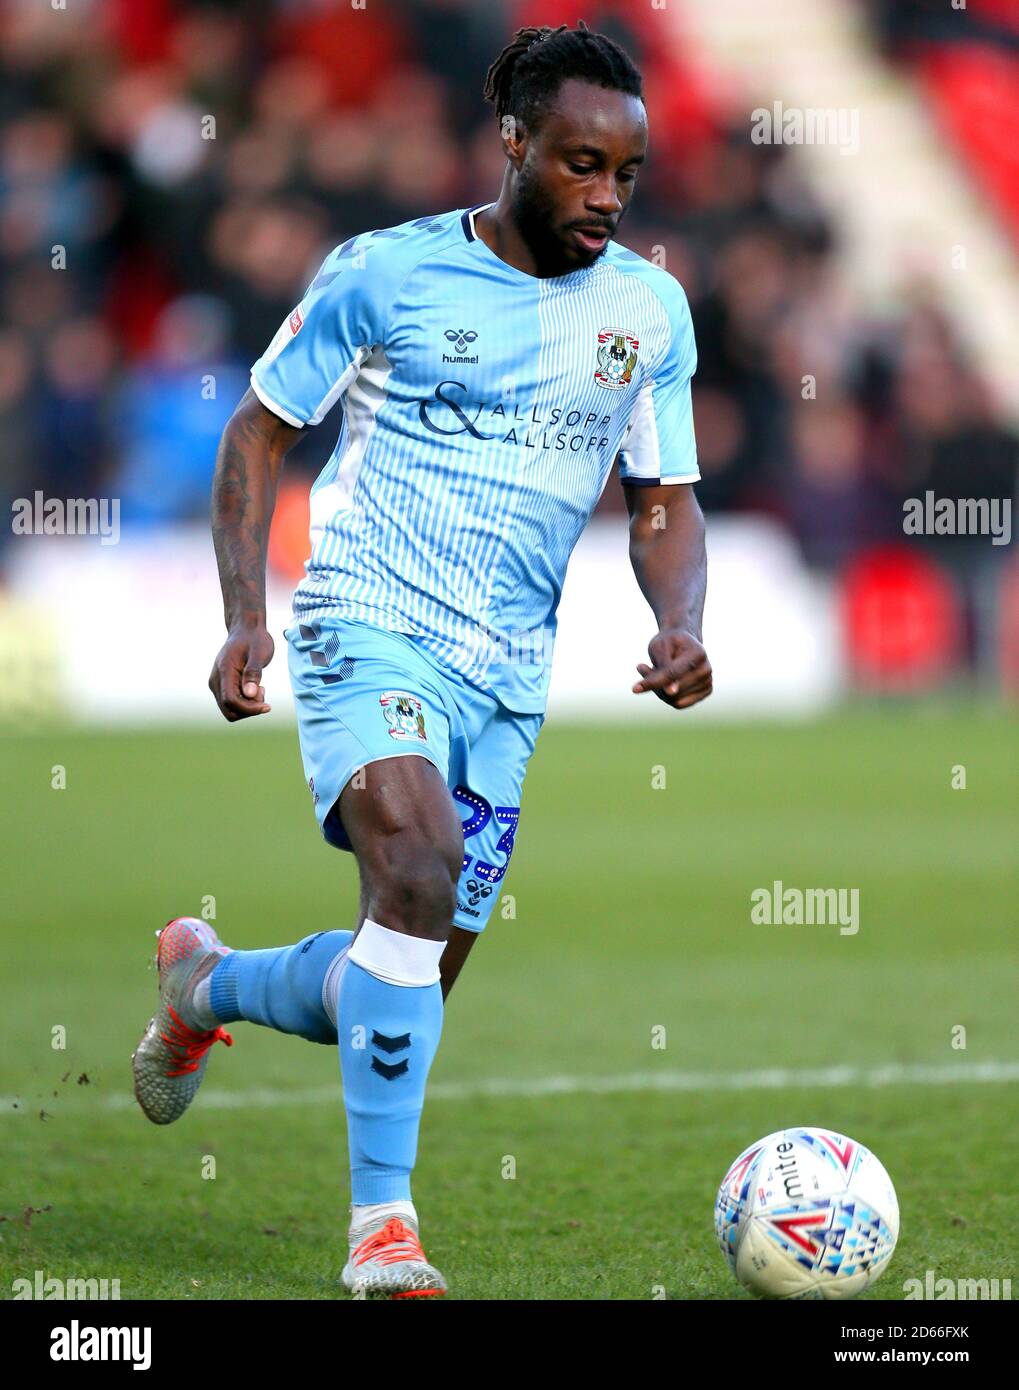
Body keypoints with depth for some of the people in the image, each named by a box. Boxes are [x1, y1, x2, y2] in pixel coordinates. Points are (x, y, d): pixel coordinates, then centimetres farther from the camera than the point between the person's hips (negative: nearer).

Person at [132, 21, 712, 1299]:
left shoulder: (649, 311, 7)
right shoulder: (384, 275, -4)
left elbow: (664, 504, 14)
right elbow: (259, 429, 4)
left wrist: (680, 622, -8)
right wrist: (243, 615, -7)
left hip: (508, 675, 5)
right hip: (368, 626, -5)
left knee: (411, 983, 7)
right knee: (417, 863, -31)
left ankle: (206, 984, 40)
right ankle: (382, 1221, -26)